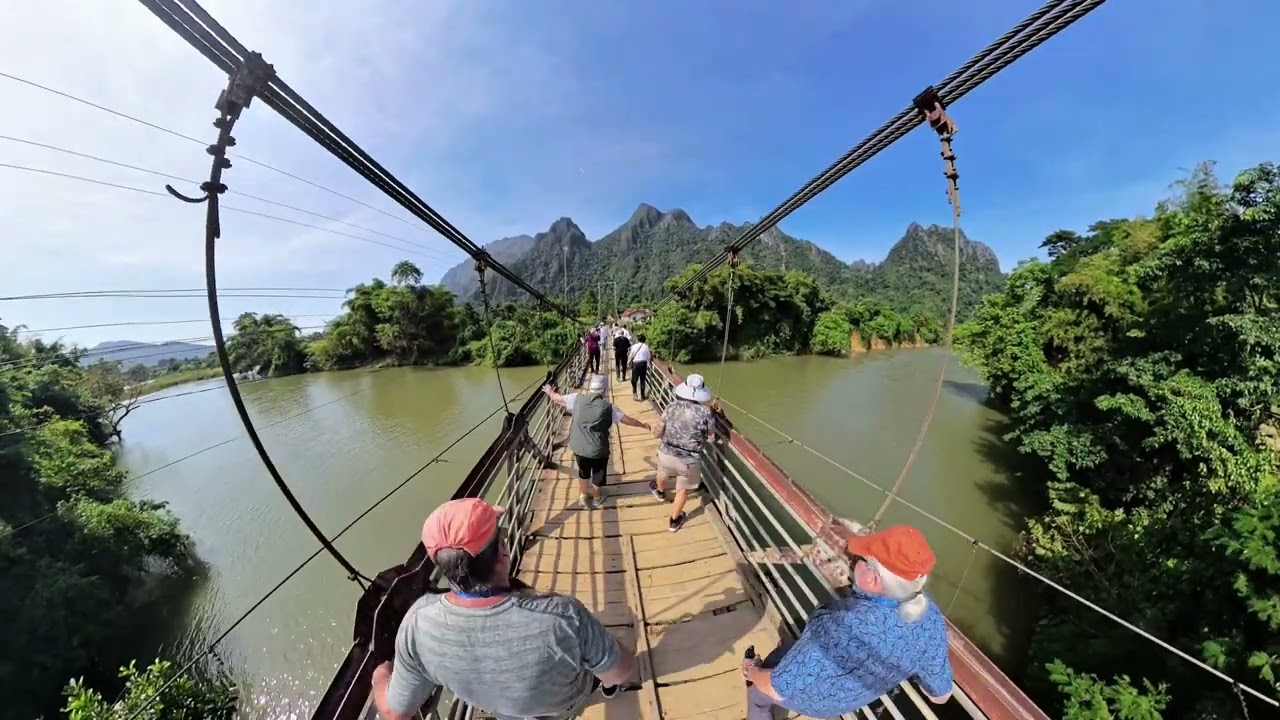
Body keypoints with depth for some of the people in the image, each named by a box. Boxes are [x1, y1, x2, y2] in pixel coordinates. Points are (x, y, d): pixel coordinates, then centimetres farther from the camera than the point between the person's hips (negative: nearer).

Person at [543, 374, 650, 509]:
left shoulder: (577, 398, -10)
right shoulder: (607, 406, -17)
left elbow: (559, 399, 6)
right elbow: (626, 419, -10)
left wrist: (550, 392, 28)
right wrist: (643, 425, 5)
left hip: (578, 447, 3)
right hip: (598, 450, -3)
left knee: (583, 472, 30)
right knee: (598, 475, 23)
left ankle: (583, 496, 49)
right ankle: (597, 499, 46)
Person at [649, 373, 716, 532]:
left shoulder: (671, 407, -8)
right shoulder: (705, 412, -14)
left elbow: (659, 432, -2)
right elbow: (711, 439, -5)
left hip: (666, 453, 3)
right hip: (690, 460, -2)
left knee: (662, 472, 35)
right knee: (683, 489, 23)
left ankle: (660, 492, 65)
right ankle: (674, 520, 41)